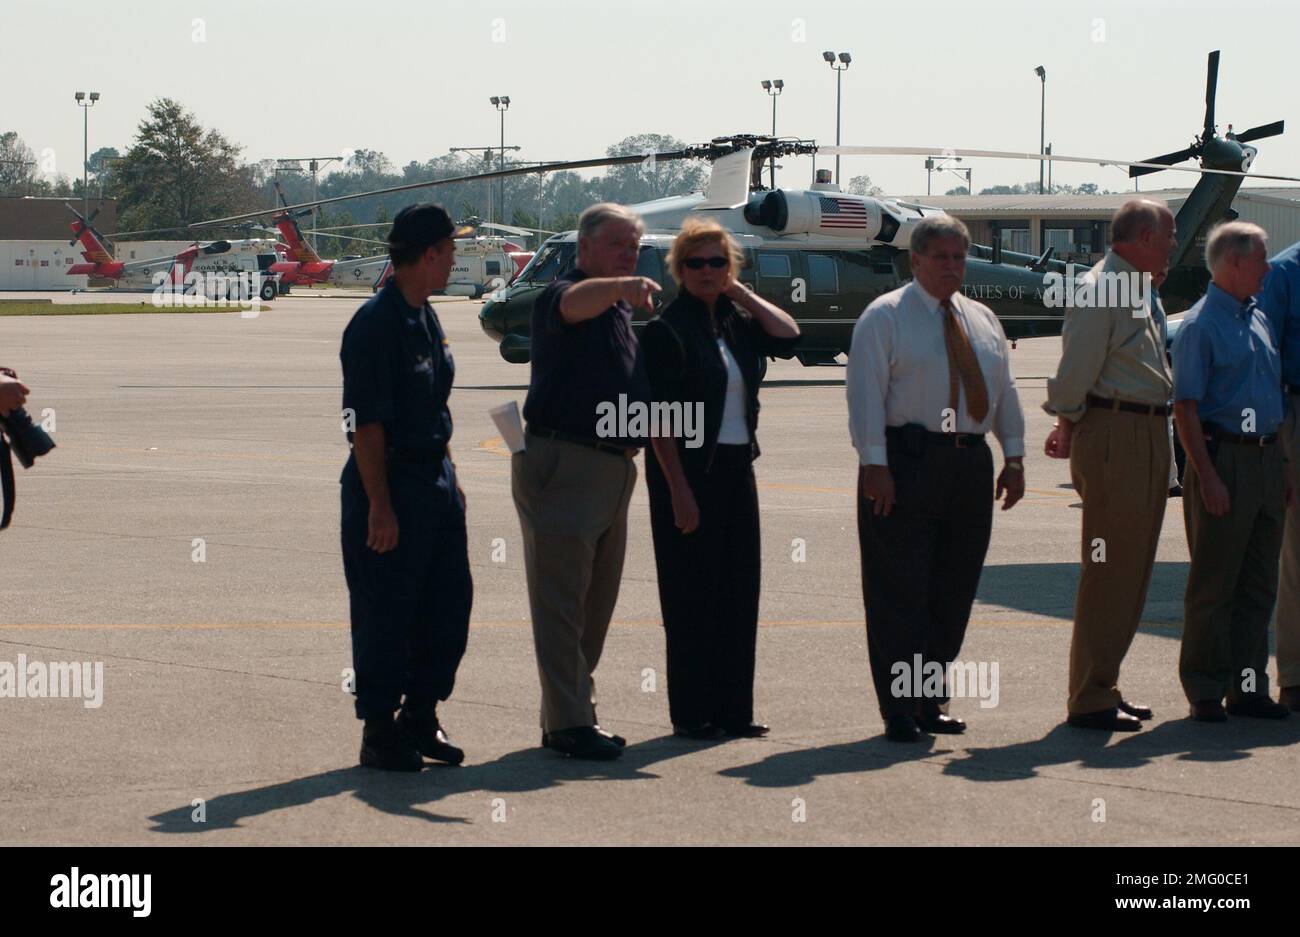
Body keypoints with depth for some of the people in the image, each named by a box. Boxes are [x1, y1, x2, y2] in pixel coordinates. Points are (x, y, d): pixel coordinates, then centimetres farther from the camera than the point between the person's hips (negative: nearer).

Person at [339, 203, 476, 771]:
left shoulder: (426, 318, 13)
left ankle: (420, 718, 23)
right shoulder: (376, 324, -17)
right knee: (386, 615, -1)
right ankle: (379, 731, 9)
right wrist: (379, 505, -21)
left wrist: (449, 475, 19)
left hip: (435, 482, 9)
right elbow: (365, 423, -19)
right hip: (389, 484, -9)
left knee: (449, 604, 11)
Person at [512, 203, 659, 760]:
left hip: (613, 469, 9)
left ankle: (572, 715, 22)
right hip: (562, 462, -9)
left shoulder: (621, 312, 19)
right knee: (561, 602, -7)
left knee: (596, 603, 14)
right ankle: (568, 723, -7)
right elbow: (576, 302, -35)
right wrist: (623, 287, -53)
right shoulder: (561, 295, -9)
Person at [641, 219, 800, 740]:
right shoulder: (666, 330, -10)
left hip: (737, 467, 7)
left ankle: (732, 709, 15)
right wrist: (678, 491, -18)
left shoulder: (734, 322, 11)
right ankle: (692, 713, 5)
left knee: (740, 588, 8)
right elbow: (661, 418, -14)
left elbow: (787, 338, 0)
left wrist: (742, 294, 2)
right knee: (692, 594, -1)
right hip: (689, 469, -7)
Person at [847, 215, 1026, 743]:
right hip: (906, 461, -6)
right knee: (900, 590, -5)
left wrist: (1014, 456, 11)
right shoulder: (885, 317, -1)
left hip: (971, 463, 6)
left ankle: (931, 701, 16)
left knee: (954, 590, 7)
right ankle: (899, 711, -2)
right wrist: (875, 464, -16)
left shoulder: (982, 319, 18)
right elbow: (865, 392, -8)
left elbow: (1005, 390, 20)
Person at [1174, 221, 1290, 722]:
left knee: (1259, 584, 9)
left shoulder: (1258, 318, 15)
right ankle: (1205, 692, 4)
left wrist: (1281, 467, 16)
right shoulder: (1201, 324, -9)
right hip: (1224, 460, -8)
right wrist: (1207, 476, -19)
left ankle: (1248, 686, 16)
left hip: (1266, 459, 8)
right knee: (1214, 584, -2)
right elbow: (1185, 406, -13)